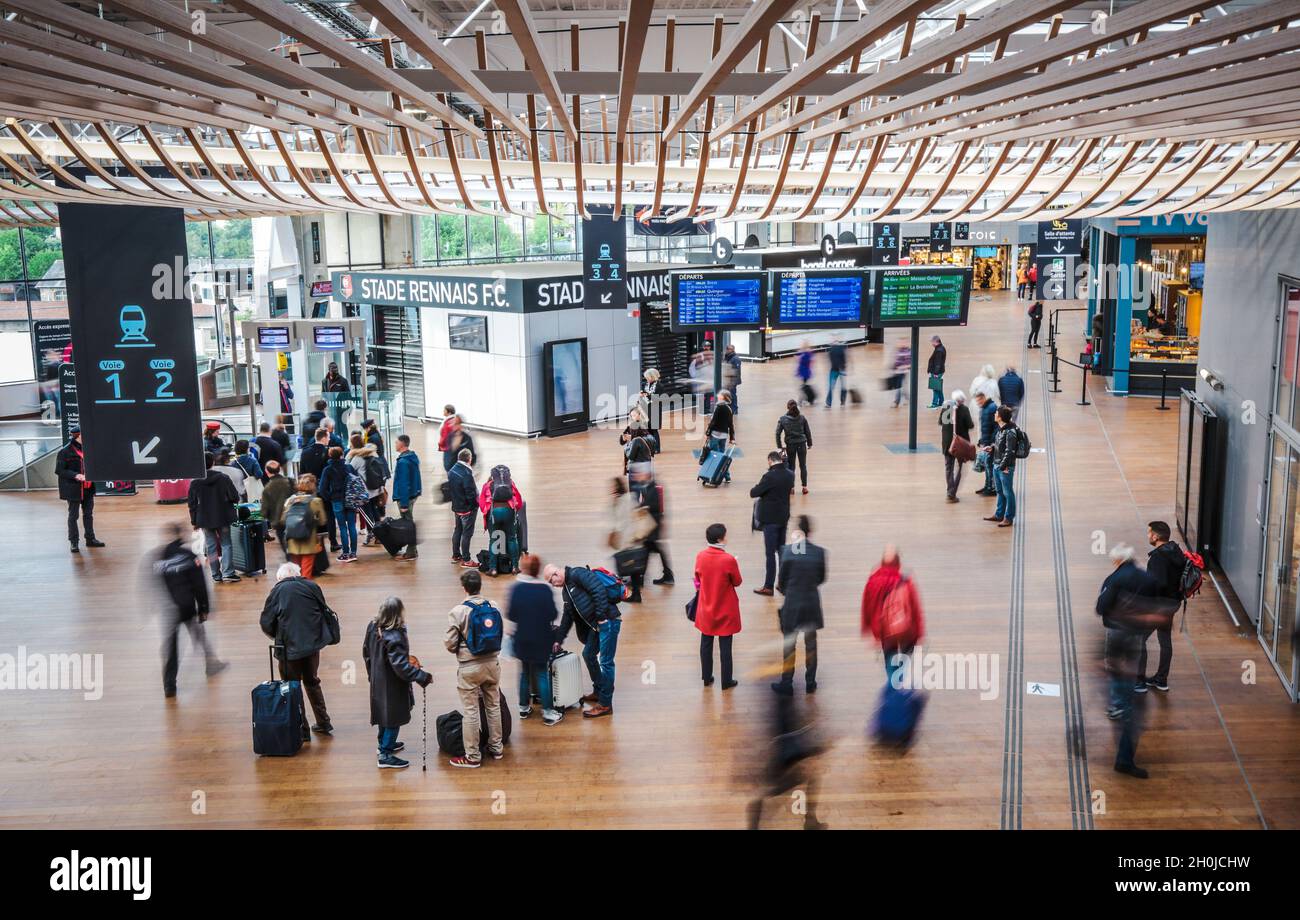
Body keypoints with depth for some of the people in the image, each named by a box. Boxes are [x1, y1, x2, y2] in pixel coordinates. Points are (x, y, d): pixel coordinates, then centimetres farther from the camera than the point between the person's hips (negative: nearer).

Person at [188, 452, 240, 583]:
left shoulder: (194, 482, -3)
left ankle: (216, 575, 10)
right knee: (226, 544, 7)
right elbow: (235, 497, -10)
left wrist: (194, 521, 9)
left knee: (211, 546, 9)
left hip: (205, 519, 2)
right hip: (223, 517, -1)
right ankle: (227, 573, -3)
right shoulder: (223, 478, -9)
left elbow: (192, 503, 1)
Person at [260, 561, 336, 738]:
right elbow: (325, 613, 10)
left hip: (290, 647, -4)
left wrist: (277, 637, 14)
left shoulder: (278, 591, -7)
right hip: (313, 644, 4)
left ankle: (301, 730, 10)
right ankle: (323, 722, 26)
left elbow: (266, 623, -4)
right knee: (312, 682, 22)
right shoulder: (312, 587, 3)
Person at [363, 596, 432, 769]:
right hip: (392, 686, -8)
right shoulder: (394, 638, -32)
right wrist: (423, 676, -25)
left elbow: (366, 652, 7)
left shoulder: (373, 626, -7)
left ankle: (384, 743, 44)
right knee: (394, 718, 7)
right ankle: (385, 756, 13)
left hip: (378, 682, 8)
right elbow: (401, 666, -31)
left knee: (385, 713, 26)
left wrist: (372, 672, 21)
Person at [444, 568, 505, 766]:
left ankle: (472, 756, 14)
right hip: (492, 663, 4)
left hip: (469, 667, -4)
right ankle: (496, 748, 30)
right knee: (494, 707, 19)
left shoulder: (457, 612, -17)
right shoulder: (494, 607, -5)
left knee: (470, 711, 6)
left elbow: (450, 644, -13)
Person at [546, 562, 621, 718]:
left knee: (606, 662, -5)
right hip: (596, 624, 10)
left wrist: (601, 616, -20)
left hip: (608, 621, -10)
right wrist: (559, 639, 27)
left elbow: (599, 589, -23)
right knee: (588, 655, 19)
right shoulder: (567, 589, 18)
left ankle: (605, 705, 1)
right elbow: (567, 617, 25)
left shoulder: (577, 574, -13)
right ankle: (598, 692, 35)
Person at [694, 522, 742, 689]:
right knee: (725, 647, 8)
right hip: (725, 610, -4)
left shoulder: (700, 556, -10)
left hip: (706, 608, 4)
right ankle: (726, 681, 17)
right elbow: (737, 582, -9)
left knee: (706, 644, 16)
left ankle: (706, 678, 27)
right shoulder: (729, 559, -23)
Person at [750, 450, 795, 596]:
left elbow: (753, 493, -19)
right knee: (781, 550, 17)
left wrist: (757, 486, 1)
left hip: (770, 519, -7)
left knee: (770, 553, -1)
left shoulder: (769, 476, -22)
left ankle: (768, 587, 4)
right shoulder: (790, 474, 0)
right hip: (784, 517, 7)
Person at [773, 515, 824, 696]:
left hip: (792, 602, -2)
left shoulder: (788, 550, -15)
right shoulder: (820, 552, -9)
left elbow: (781, 578, -7)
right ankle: (810, 683, 24)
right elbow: (822, 579, 3)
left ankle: (787, 684, 17)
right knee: (811, 644, 16)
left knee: (788, 645, 10)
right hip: (812, 603, 2)